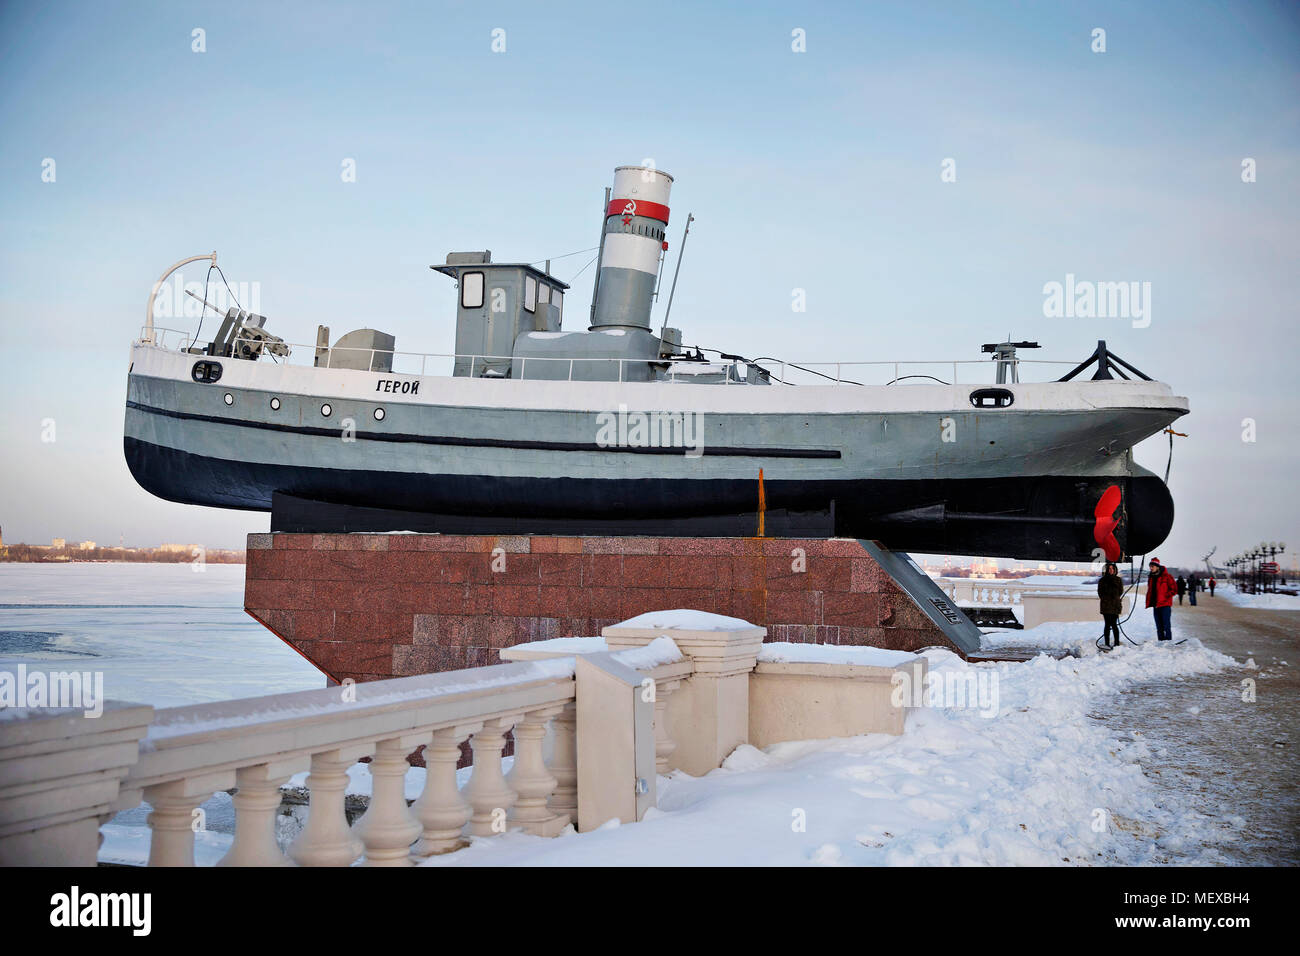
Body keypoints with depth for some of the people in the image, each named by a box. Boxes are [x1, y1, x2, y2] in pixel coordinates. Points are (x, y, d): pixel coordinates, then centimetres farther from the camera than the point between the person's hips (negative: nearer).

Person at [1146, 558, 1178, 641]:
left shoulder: (1166, 576, -6)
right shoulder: (1151, 578, 14)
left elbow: (1174, 589, -7)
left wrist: (1165, 596, -14)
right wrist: (1148, 602, 11)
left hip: (1165, 605, -7)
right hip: (1156, 606, 7)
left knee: (1166, 626, -8)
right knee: (1159, 628, 10)